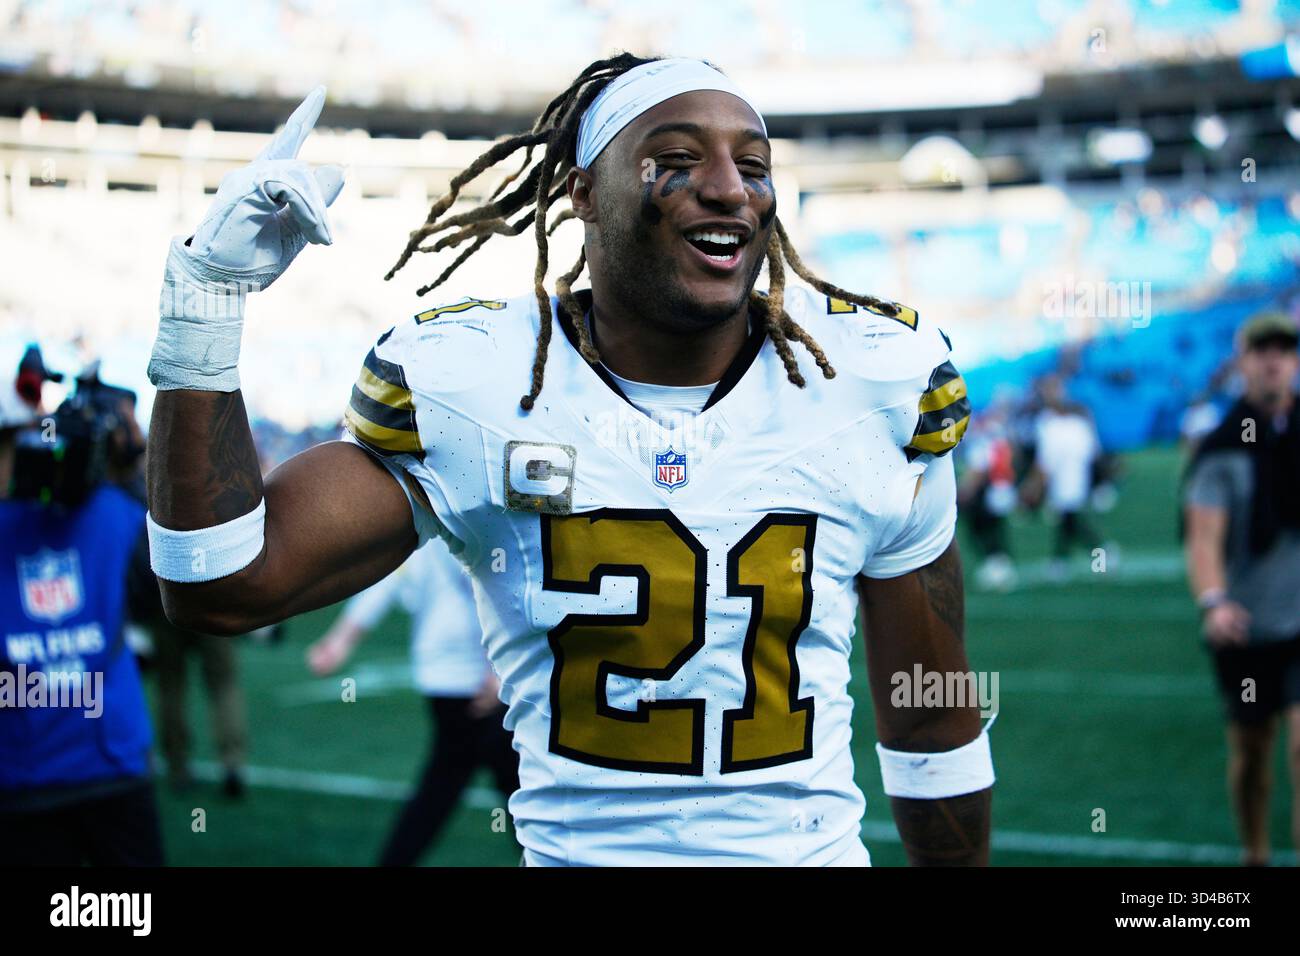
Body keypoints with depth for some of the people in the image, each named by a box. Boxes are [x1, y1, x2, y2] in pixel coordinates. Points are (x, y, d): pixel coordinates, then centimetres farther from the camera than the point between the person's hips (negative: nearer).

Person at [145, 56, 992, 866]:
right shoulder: (470, 387, -10)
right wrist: (210, 291, -21)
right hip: (572, 846, -1)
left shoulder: (877, 384, -6)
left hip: (815, 845, 1)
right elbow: (222, 587, -16)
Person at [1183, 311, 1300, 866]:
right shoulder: (1222, 449, -7)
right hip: (1245, 626, -1)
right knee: (1250, 748, 12)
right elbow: (1204, 535, -17)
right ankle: (1254, 854, 32)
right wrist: (1213, 602, -35)